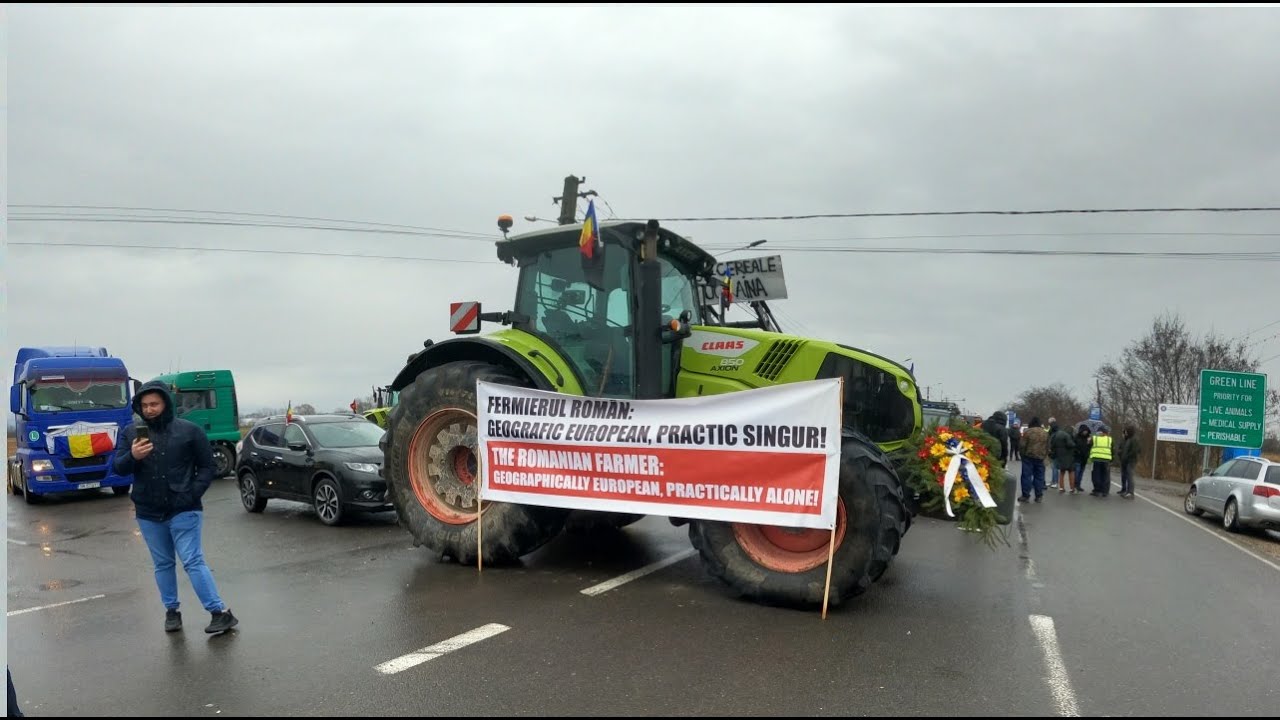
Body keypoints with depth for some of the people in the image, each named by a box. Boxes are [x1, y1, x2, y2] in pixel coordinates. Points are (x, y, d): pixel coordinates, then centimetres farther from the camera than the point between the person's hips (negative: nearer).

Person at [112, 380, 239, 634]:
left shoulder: (189, 430, -4)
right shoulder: (130, 433, 5)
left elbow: (207, 467, 0)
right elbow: (117, 467, -1)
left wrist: (192, 495, -12)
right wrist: (132, 456, -23)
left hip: (184, 511, -4)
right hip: (148, 513, 4)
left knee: (193, 562, -6)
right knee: (163, 564, 14)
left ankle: (220, 612, -2)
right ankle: (171, 611, 27)